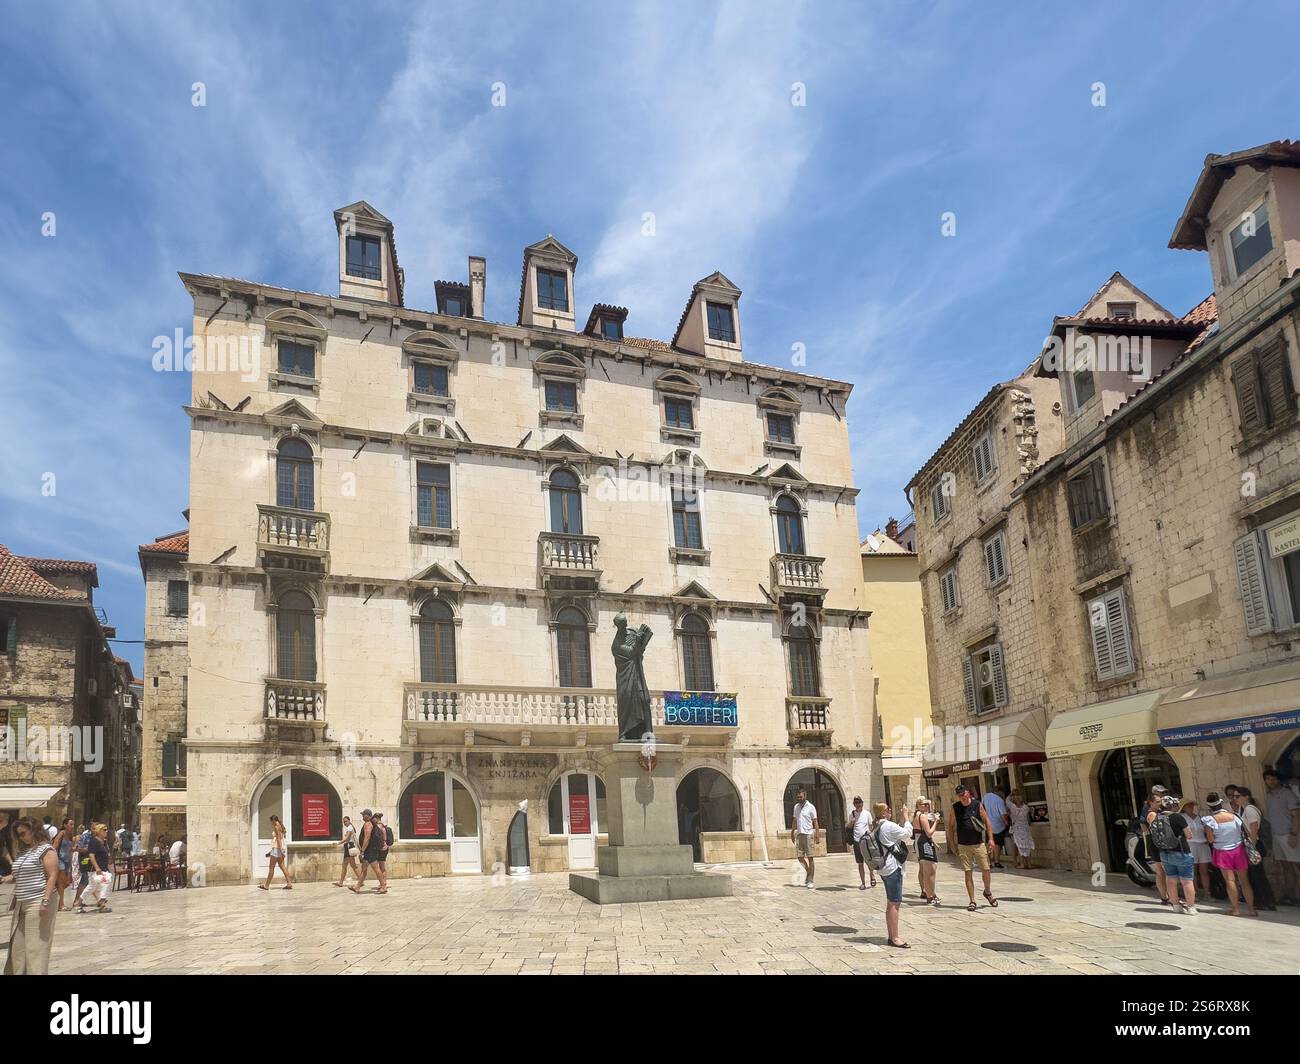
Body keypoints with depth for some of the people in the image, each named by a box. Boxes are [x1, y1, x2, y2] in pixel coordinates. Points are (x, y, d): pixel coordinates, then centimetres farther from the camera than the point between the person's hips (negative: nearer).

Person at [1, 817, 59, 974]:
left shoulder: (46, 850, -8)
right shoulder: (21, 852, 17)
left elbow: (52, 876, -14)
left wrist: (45, 901, -21)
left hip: (37, 903, -8)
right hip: (21, 904, 8)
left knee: (36, 945, -5)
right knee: (18, 944, 9)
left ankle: (37, 972, -1)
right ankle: (17, 971, 16)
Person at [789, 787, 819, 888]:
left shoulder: (811, 807, -5)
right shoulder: (796, 807, 11)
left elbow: (815, 822, -6)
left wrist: (817, 835, -12)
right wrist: (792, 833, 15)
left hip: (808, 834, -5)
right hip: (799, 834, 5)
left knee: (810, 857, -3)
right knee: (800, 857, 4)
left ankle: (810, 880, 2)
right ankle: (809, 871, 27)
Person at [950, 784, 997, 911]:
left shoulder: (977, 805, -1)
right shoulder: (955, 807, 2)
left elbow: (987, 822, 3)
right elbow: (952, 825, 9)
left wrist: (990, 839, -3)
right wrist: (952, 843, 6)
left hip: (979, 843, -1)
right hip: (963, 845, 1)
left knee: (985, 869, -1)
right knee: (968, 872, 1)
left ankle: (988, 892, 27)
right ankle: (972, 901, 8)